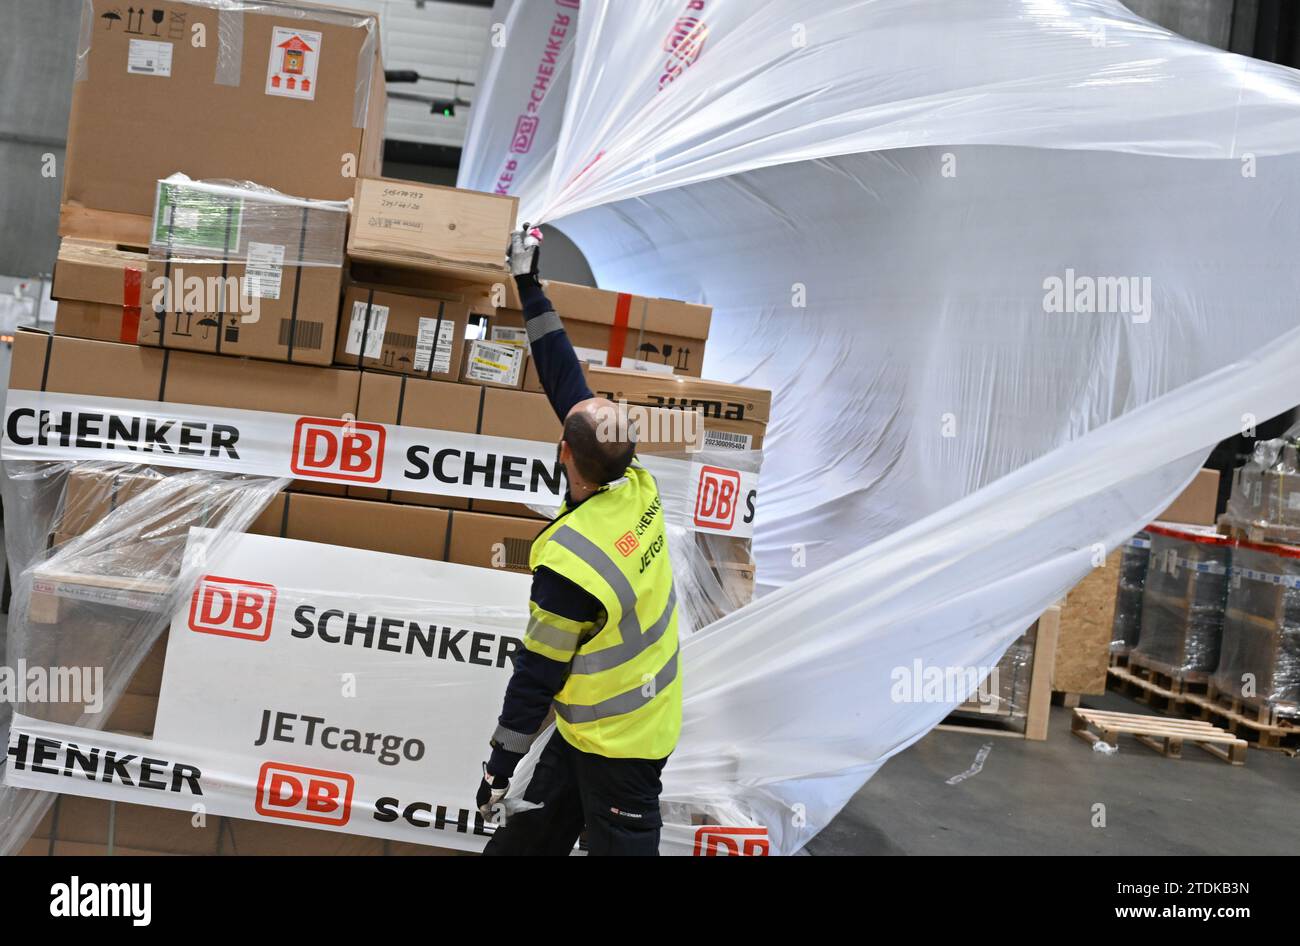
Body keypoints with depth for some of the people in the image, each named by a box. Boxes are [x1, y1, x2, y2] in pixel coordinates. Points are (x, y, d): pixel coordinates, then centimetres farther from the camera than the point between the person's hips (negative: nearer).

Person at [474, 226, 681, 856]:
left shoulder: (568, 565, -31)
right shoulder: (638, 487, -12)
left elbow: (536, 675, -20)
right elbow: (567, 381, -4)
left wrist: (499, 766, -7)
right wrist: (529, 288, 1)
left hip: (616, 743, -8)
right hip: (648, 712, 8)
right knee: (532, 829, 21)